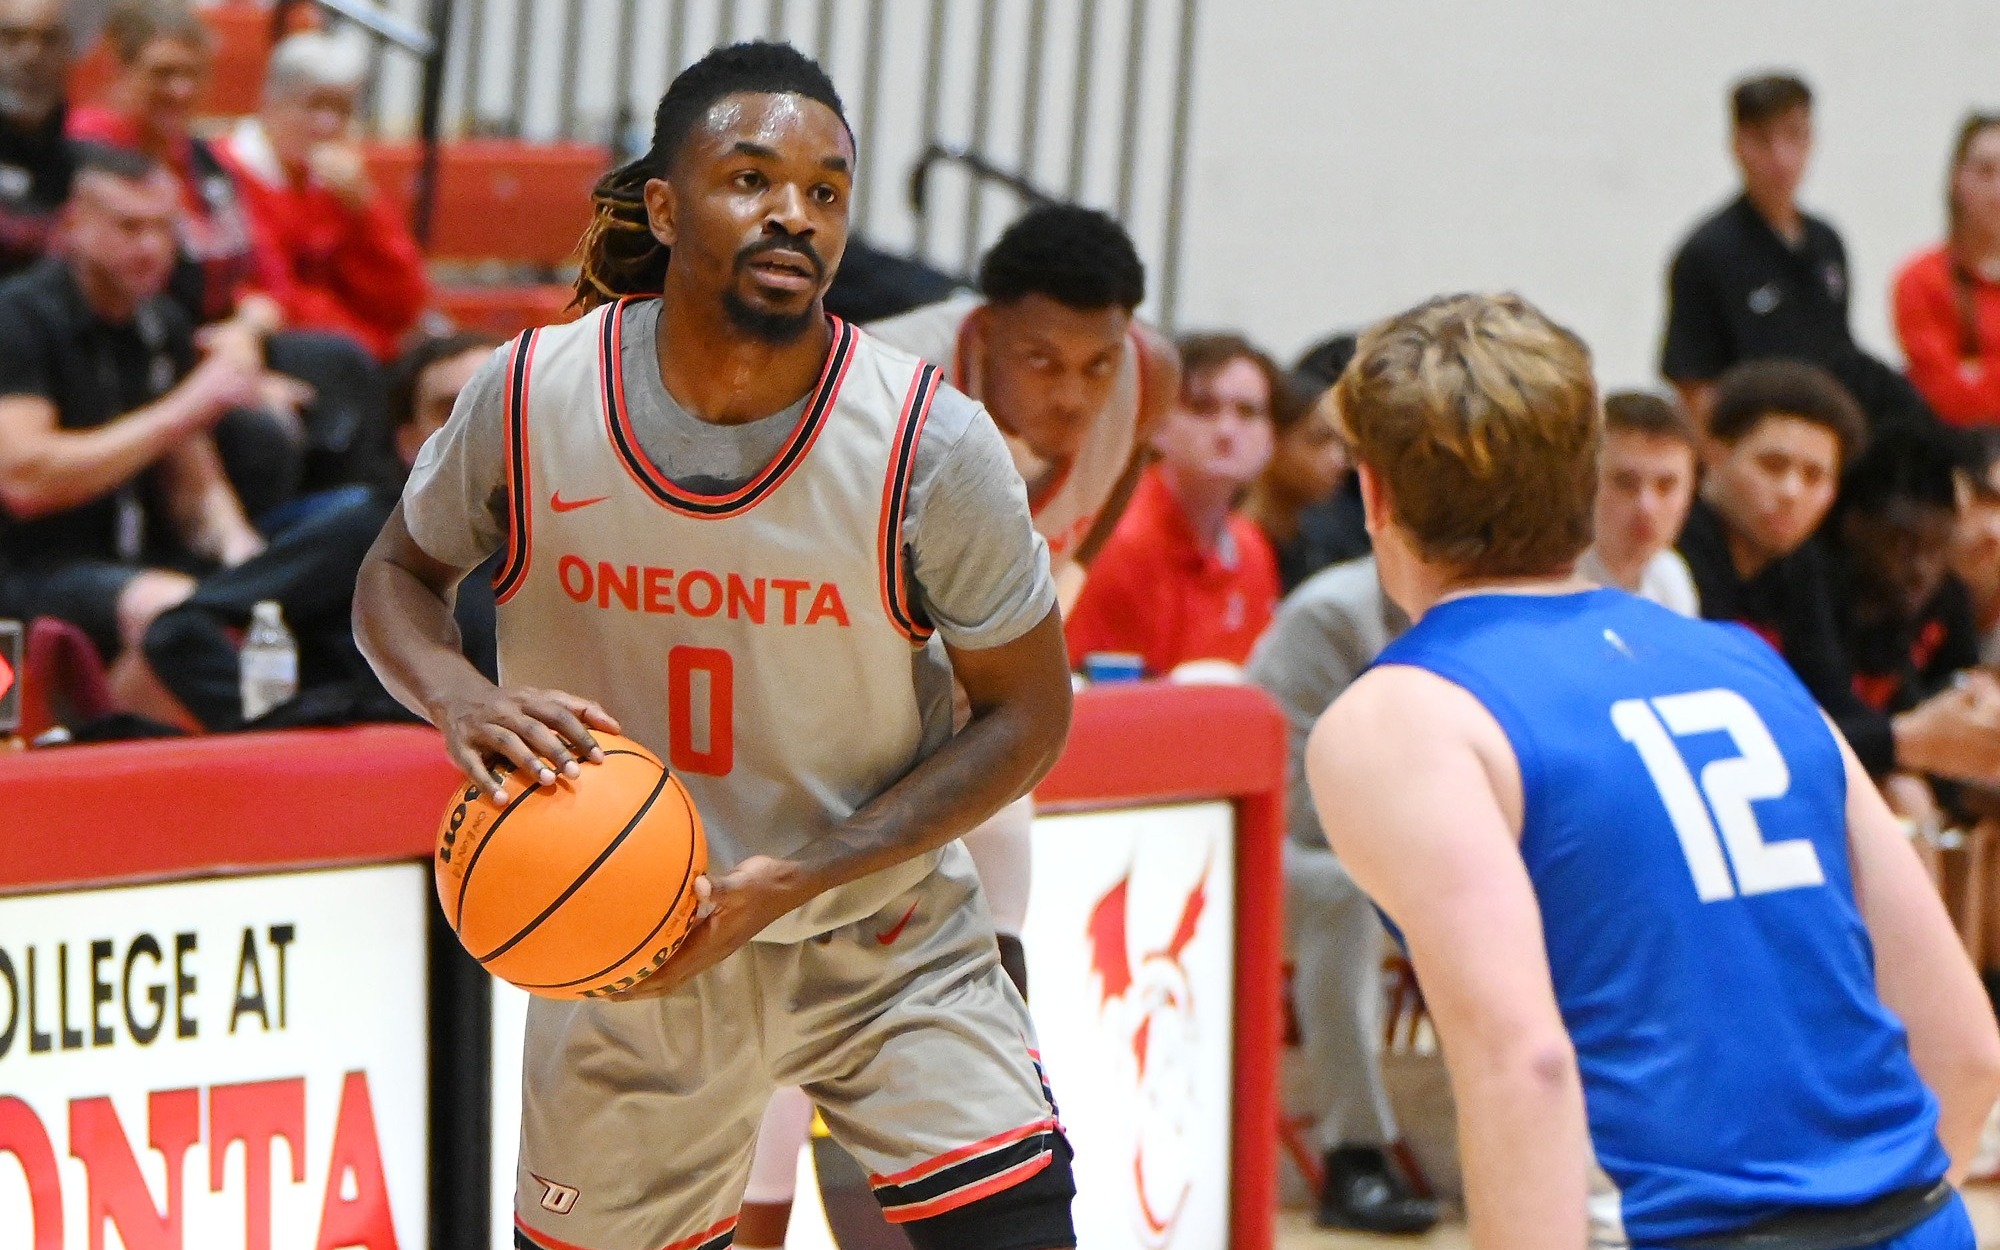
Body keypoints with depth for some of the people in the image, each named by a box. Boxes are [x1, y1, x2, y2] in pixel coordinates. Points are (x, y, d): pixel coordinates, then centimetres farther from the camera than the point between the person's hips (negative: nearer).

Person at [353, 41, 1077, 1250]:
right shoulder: (530, 399, -14)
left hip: (885, 936, -1)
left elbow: (1027, 715, -10)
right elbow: (398, 573, 4)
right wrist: (462, 702, -20)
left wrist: (793, 880, -20)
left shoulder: (932, 444, -18)